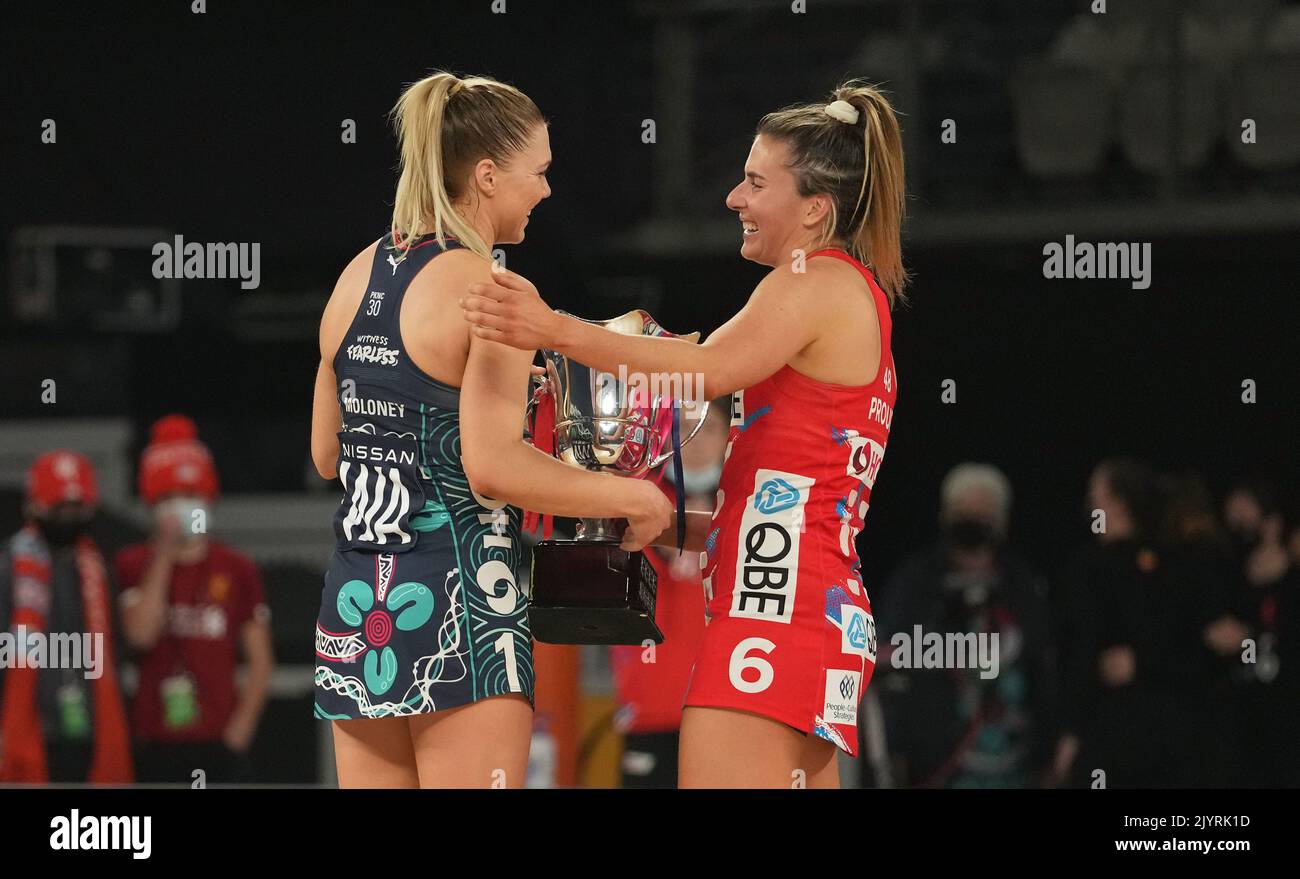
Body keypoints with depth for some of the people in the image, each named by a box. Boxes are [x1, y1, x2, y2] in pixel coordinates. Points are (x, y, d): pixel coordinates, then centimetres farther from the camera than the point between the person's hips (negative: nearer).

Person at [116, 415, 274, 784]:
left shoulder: (237, 570, 6)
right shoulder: (134, 566, 5)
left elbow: (261, 662, 7)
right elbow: (142, 632, -13)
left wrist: (241, 726, -5)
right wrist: (163, 557, -11)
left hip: (220, 741, 0)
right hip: (158, 741, 0)